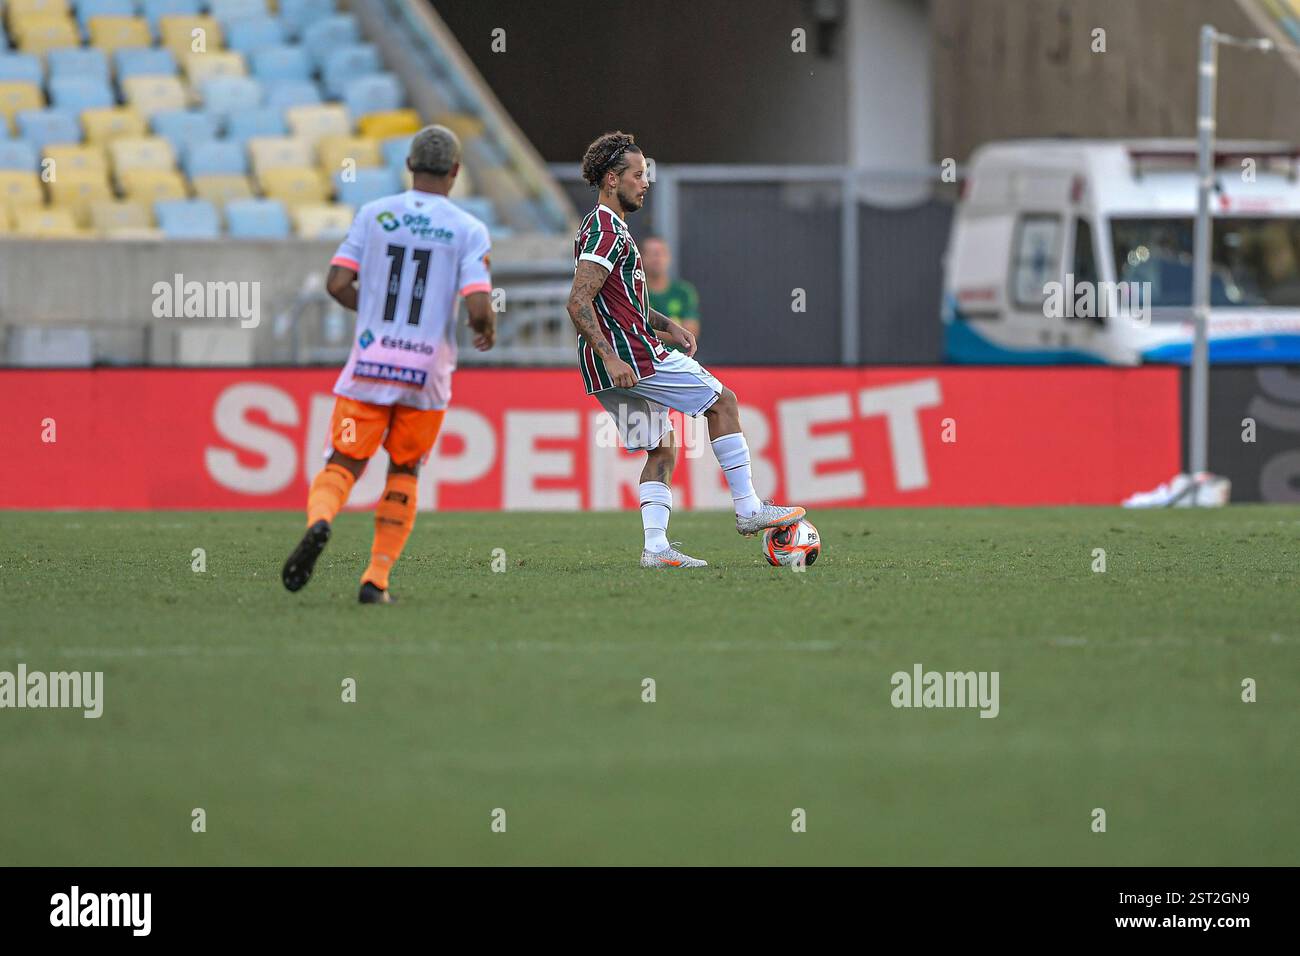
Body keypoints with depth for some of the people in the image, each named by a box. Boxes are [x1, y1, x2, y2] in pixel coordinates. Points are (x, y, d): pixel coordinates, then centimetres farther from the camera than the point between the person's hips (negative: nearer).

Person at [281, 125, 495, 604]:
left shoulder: (374, 214, 2)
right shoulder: (468, 230, -2)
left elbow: (337, 283, -3)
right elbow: (478, 306, -12)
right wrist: (487, 330, 12)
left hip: (370, 364, 0)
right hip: (426, 371, 0)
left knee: (342, 466, 7)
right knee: (403, 473, 18)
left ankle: (319, 522, -26)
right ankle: (376, 579, 12)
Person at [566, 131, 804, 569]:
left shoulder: (600, 227, 19)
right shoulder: (608, 232, -15)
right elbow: (578, 303, -24)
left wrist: (667, 326, 21)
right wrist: (610, 356, -29)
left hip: (614, 368, 10)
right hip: (633, 357, -10)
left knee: (662, 450, 11)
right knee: (723, 401, 1)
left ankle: (655, 547, 2)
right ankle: (748, 510, 1)